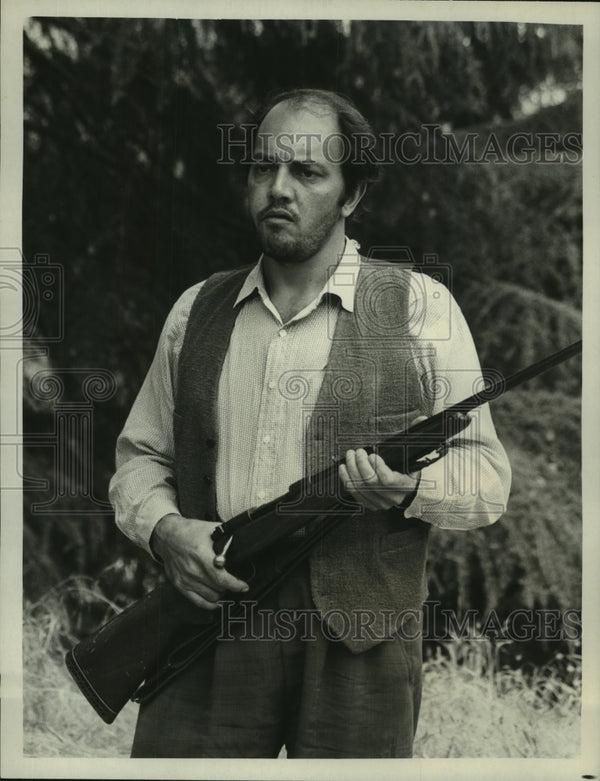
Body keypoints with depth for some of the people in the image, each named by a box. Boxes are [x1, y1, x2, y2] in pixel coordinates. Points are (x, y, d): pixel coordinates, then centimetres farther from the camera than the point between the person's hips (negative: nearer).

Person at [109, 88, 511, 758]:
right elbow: (139, 455, 18)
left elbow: (488, 477, 2)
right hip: (207, 620, 2)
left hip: (357, 648, -2)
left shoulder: (420, 306, 3)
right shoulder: (197, 310, 13)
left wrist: (412, 484, -19)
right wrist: (165, 529, -3)